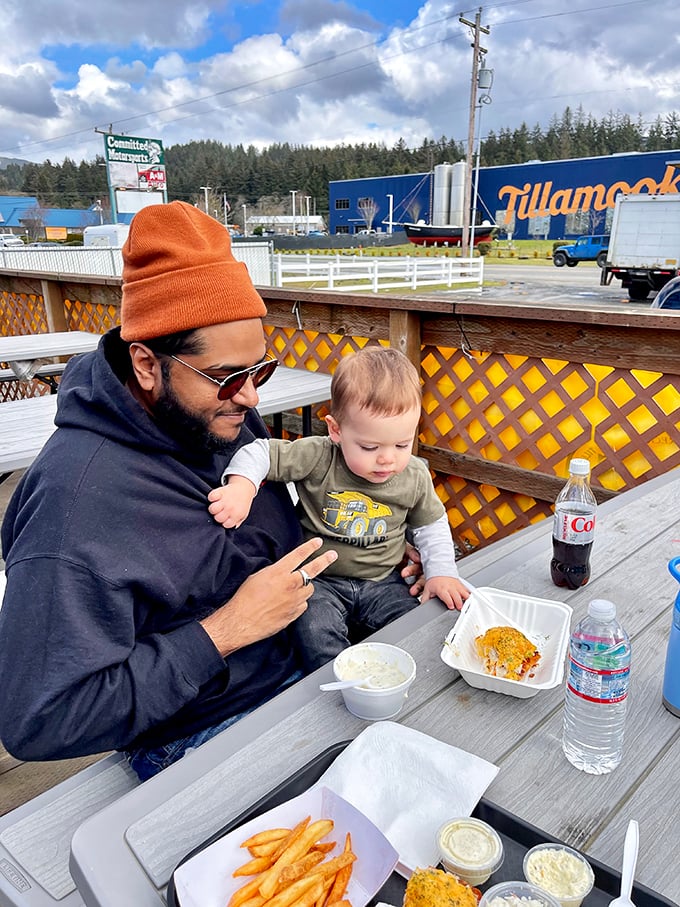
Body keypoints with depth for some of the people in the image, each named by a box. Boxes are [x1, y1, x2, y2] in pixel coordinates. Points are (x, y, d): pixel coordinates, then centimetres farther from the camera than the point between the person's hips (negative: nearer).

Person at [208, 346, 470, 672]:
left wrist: (441, 572, -2)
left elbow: (432, 525, 10)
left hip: (383, 581, 3)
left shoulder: (415, 477, -6)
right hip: (321, 580, -2)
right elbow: (261, 453, -15)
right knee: (316, 633, -29)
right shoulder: (318, 459, -17)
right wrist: (241, 486, -34)